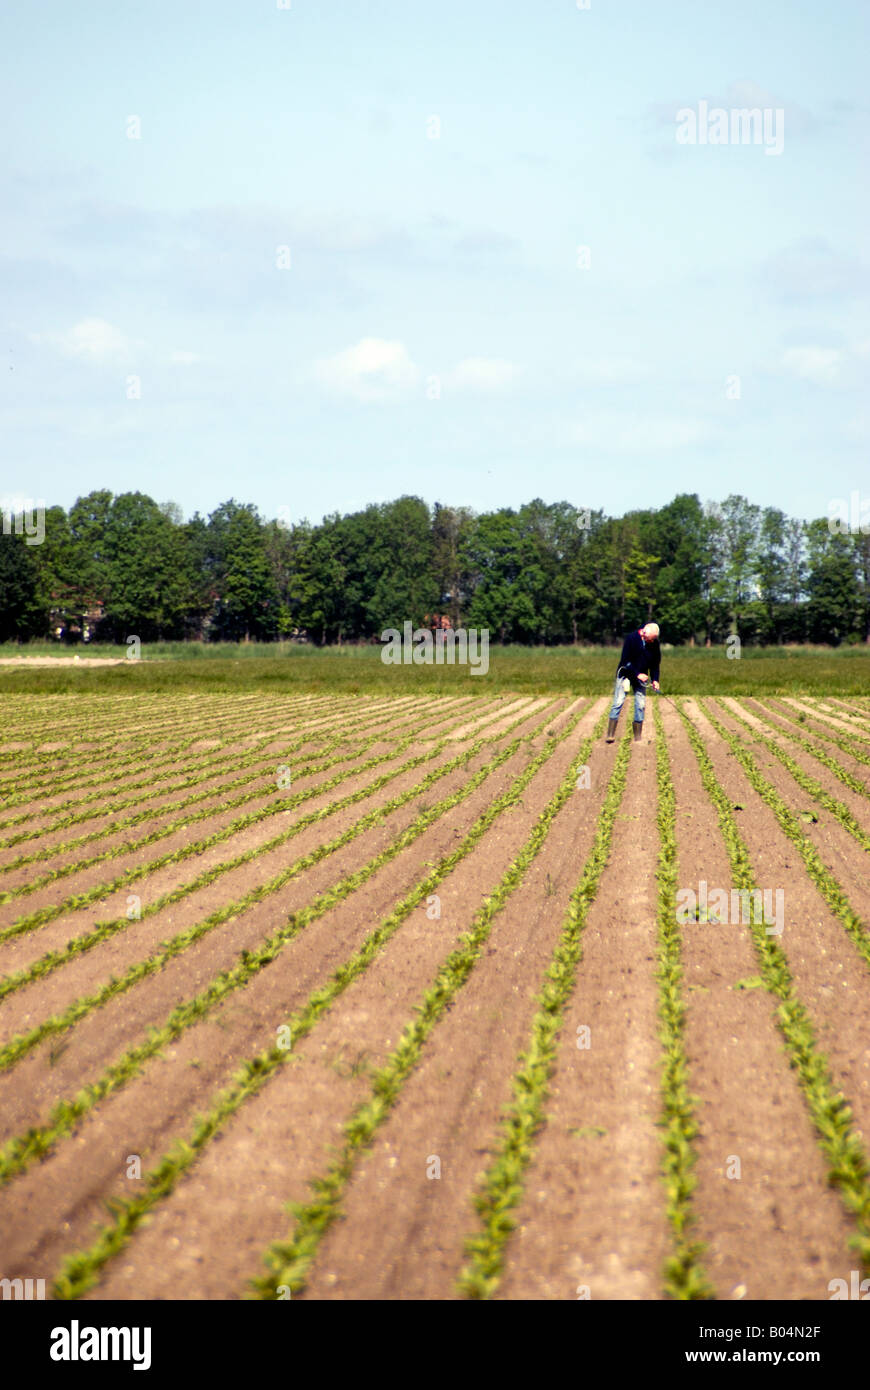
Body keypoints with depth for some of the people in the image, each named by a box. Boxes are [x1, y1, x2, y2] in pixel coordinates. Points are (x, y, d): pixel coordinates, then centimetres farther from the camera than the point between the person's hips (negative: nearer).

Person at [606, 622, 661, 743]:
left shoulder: (655, 643, -6)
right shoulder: (631, 638, -18)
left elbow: (655, 663, 5)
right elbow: (625, 660, -18)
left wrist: (655, 679, -7)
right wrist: (637, 674, -24)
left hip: (641, 677, 4)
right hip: (625, 674, -4)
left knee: (640, 705, 0)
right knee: (618, 702, -10)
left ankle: (638, 737, 6)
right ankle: (610, 735, -9)